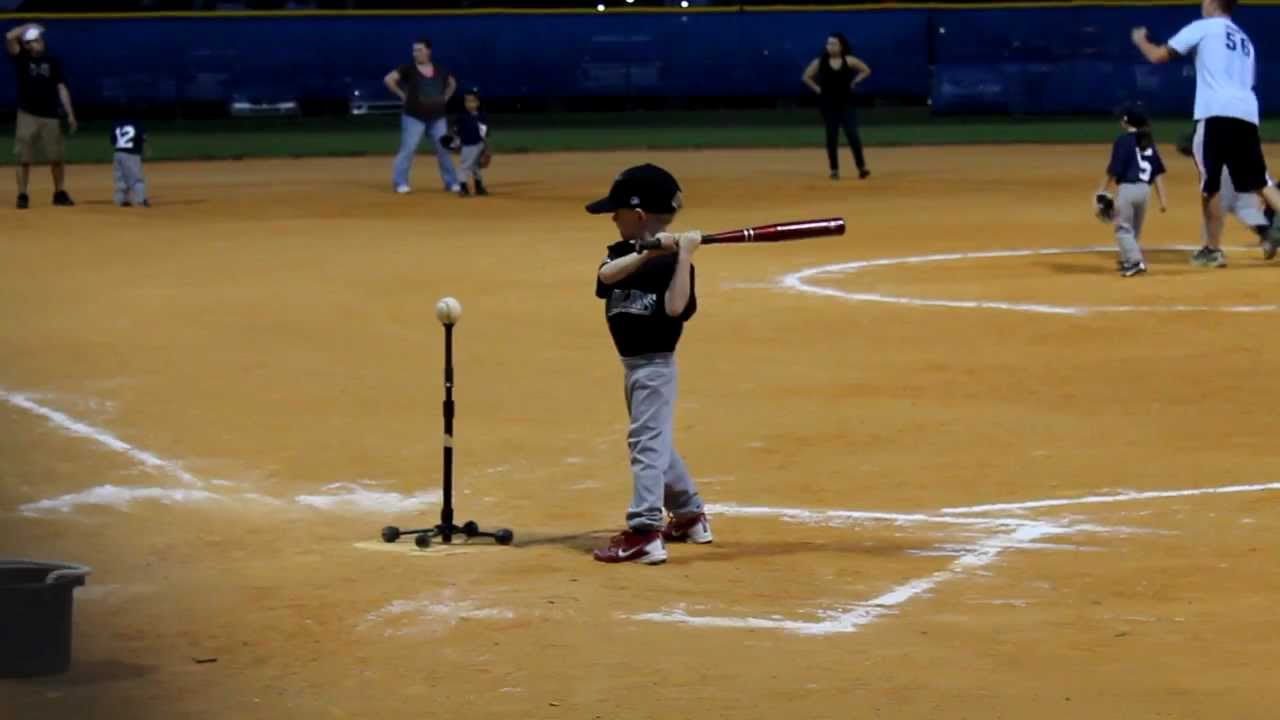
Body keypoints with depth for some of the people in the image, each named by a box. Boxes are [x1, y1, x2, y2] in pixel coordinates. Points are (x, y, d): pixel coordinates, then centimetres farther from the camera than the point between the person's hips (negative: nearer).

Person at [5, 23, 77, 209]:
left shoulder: (53, 61, 6)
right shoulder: (22, 59, 0)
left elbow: (61, 88, 5)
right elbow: (10, 37, -16)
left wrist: (70, 115, 0)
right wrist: (28, 26, -3)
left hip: (50, 116, 2)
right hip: (27, 115, -2)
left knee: (56, 157, 3)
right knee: (24, 158, -1)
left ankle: (60, 193, 16)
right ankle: (22, 196, 5)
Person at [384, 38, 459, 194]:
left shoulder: (440, 70, 6)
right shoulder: (408, 69, -7)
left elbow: (452, 83, 24)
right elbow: (388, 79, -14)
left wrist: (445, 98, 10)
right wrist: (402, 95, -12)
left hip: (437, 118, 4)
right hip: (414, 117, -4)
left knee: (444, 149, 7)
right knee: (408, 149, -8)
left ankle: (451, 183, 15)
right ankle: (400, 182, -4)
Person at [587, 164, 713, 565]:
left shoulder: (672, 262, -13)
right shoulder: (623, 253, 6)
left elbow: (676, 307, -29)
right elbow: (606, 276, -17)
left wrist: (684, 255, -29)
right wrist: (648, 252, -28)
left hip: (655, 364, -9)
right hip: (633, 364, 9)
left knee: (647, 442, -14)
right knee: (655, 442, 19)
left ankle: (645, 533, -20)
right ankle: (690, 516, 32)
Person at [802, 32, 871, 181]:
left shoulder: (848, 61, -2)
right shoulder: (820, 62, -2)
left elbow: (866, 70, 6)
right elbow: (806, 77, 4)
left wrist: (853, 82, 0)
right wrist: (817, 89, -2)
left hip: (845, 102, -1)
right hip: (828, 103, 1)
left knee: (852, 134, -8)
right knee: (831, 136, 3)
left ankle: (862, 167, 1)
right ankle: (834, 170, 10)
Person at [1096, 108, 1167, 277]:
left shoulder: (1123, 140, -7)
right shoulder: (1148, 142, 12)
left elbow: (1114, 170, -10)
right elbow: (1158, 172, 10)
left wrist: (1103, 190, 1)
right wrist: (1162, 199, 11)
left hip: (1127, 188, -6)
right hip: (1145, 189, 6)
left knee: (1123, 227, -3)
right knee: (1135, 229, 21)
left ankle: (1135, 261, -20)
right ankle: (1127, 260, 34)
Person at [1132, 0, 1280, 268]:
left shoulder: (1203, 28, 8)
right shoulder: (1245, 40, 27)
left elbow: (1157, 56, 9)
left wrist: (1140, 39, 29)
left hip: (1216, 114, -5)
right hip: (1247, 115, 5)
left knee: (1209, 185, 4)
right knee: (1258, 181, 2)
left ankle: (1213, 250, 8)